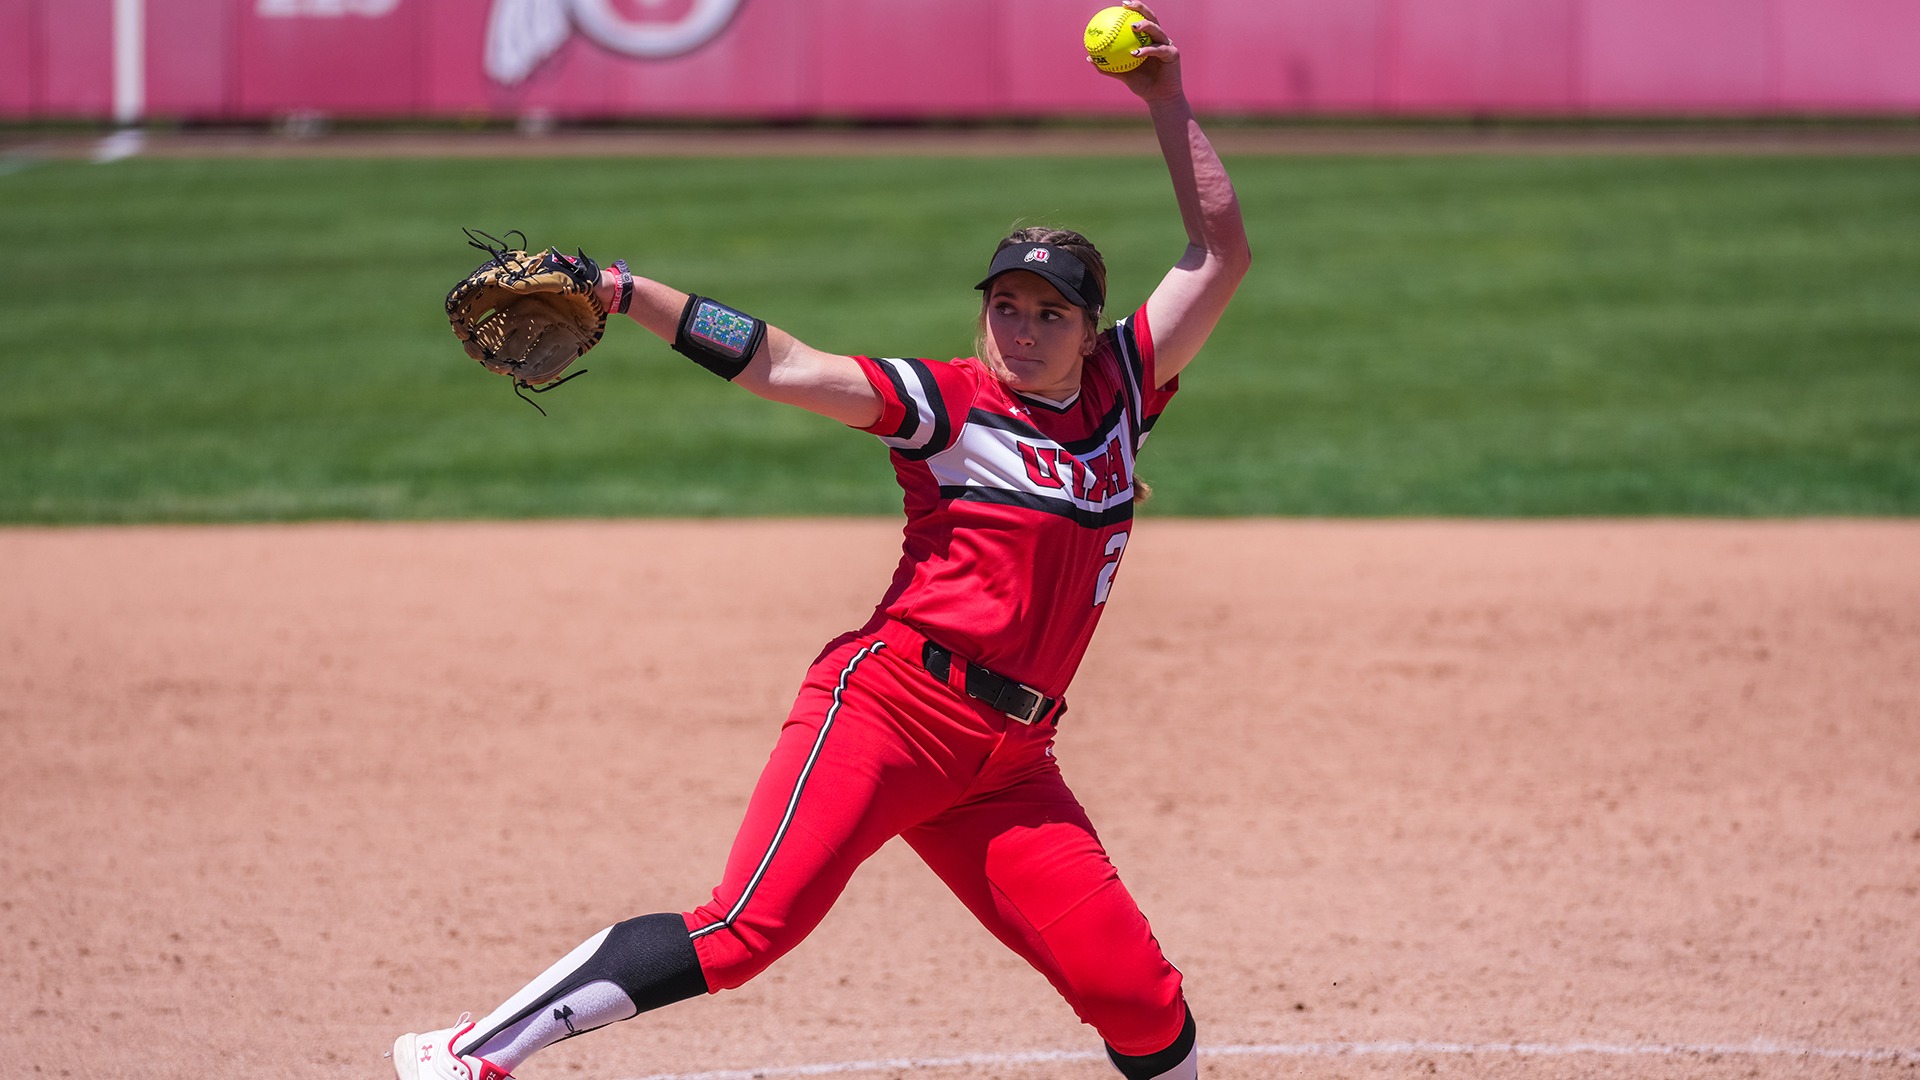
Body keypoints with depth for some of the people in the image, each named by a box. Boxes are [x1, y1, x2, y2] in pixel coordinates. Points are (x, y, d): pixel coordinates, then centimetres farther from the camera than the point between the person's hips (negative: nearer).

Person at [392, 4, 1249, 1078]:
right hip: (890, 707, -5)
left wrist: (1168, 103, 7)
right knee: (746, 929, -19)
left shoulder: (1118, 391, 14)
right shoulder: (946, 401, 0)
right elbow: (782, 364, -9)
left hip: (1004, 762, 5)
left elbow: (1220, 256, 15)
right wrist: (623, 293, -18)